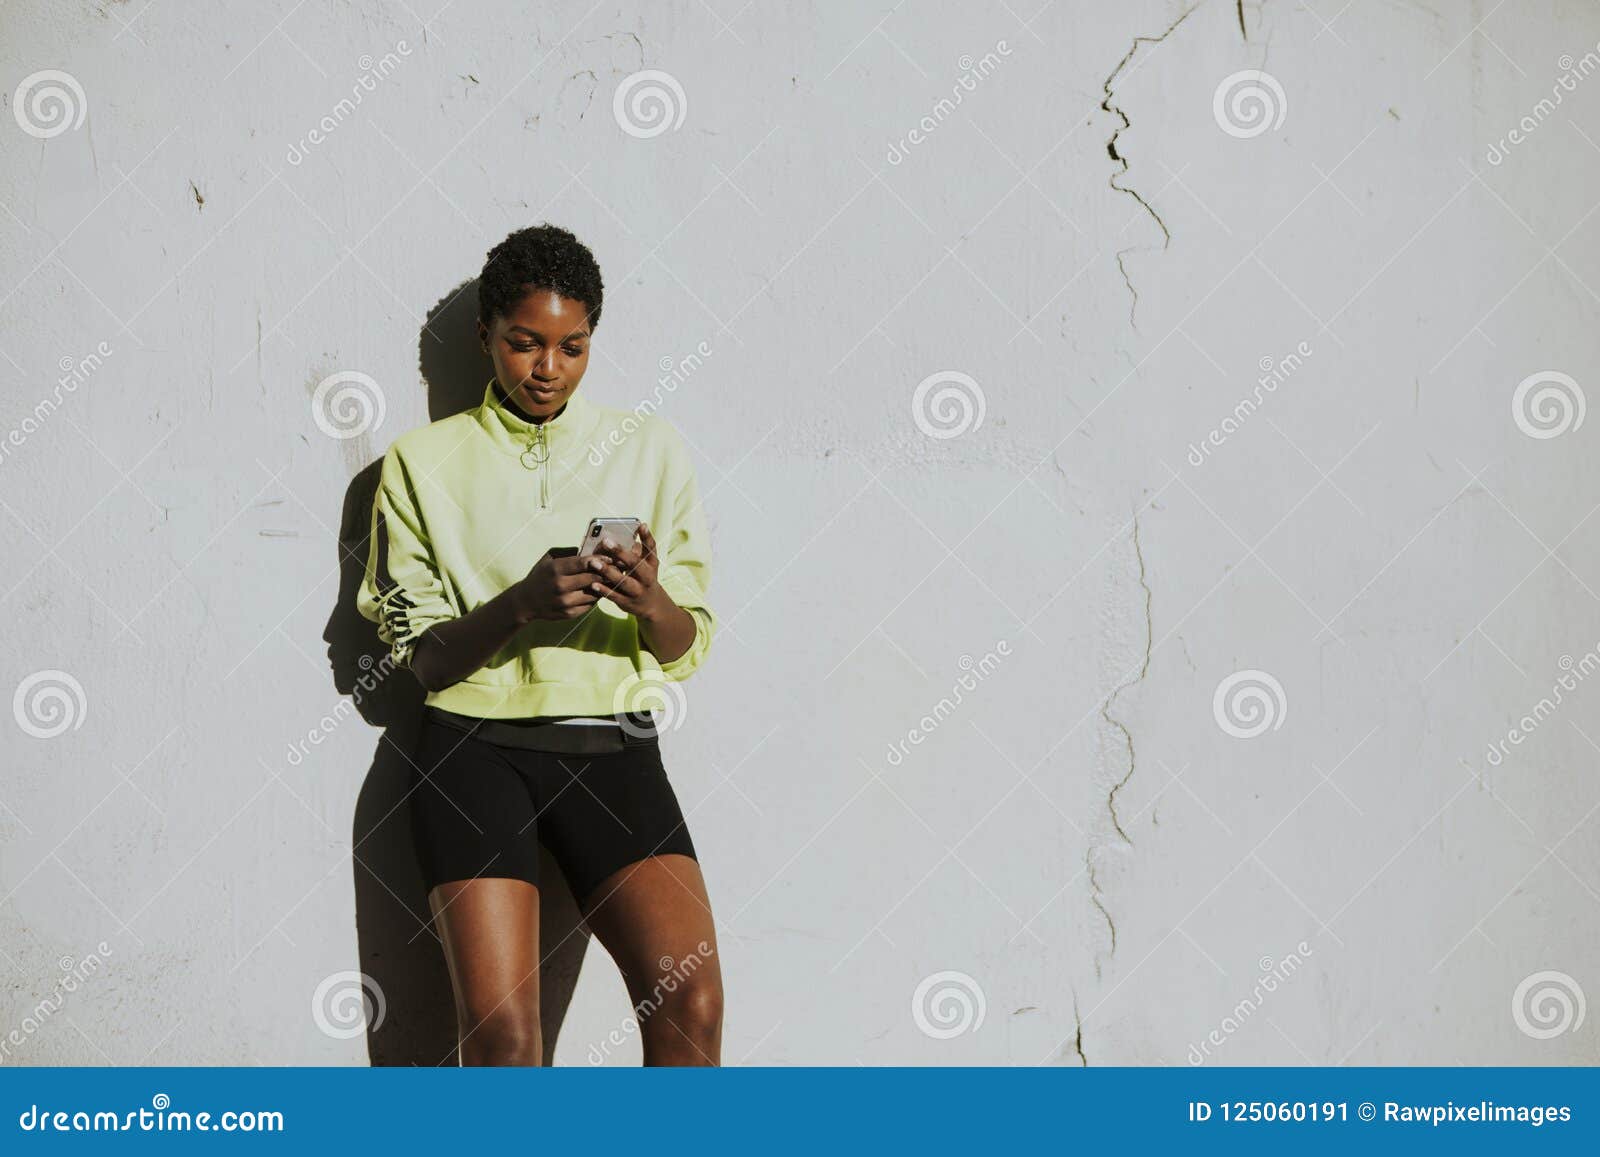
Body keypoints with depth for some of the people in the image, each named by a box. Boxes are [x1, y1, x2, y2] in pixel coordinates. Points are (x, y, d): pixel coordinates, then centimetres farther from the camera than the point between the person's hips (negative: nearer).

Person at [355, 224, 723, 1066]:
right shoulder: (425, 461, 9)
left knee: (690, 1000, -21)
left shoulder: (649, 449, 13)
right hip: (476, 746, -1)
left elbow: (689, 645, 11)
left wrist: (651, 603, -12)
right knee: (500, 1035, -17)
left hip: (610, 746, 1)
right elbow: (422, 659, 4)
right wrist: (521, 603, -15)